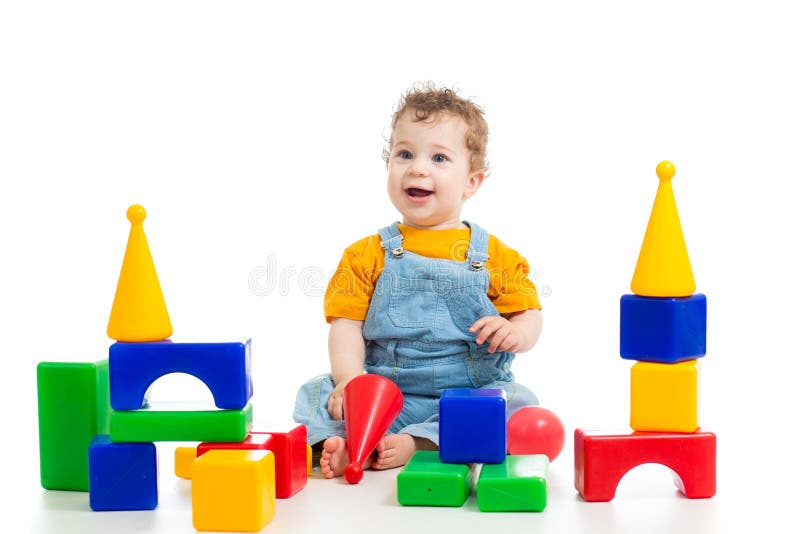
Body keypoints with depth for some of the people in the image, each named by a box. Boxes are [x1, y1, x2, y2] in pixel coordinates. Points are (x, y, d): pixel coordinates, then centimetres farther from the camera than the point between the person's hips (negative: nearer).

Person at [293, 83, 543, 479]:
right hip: (383, 396, 1)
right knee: (317, 393, -17)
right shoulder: (368, 254, 8)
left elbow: (529, 315, 7)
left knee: (517, 403, -28)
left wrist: (516, 333, -19)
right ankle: (337, 442, -44)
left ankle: (416, 445, -35)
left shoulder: (494, 256, 6)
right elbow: (346, 323, 1)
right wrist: (349, 379, -18)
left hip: (471, 394, -1)